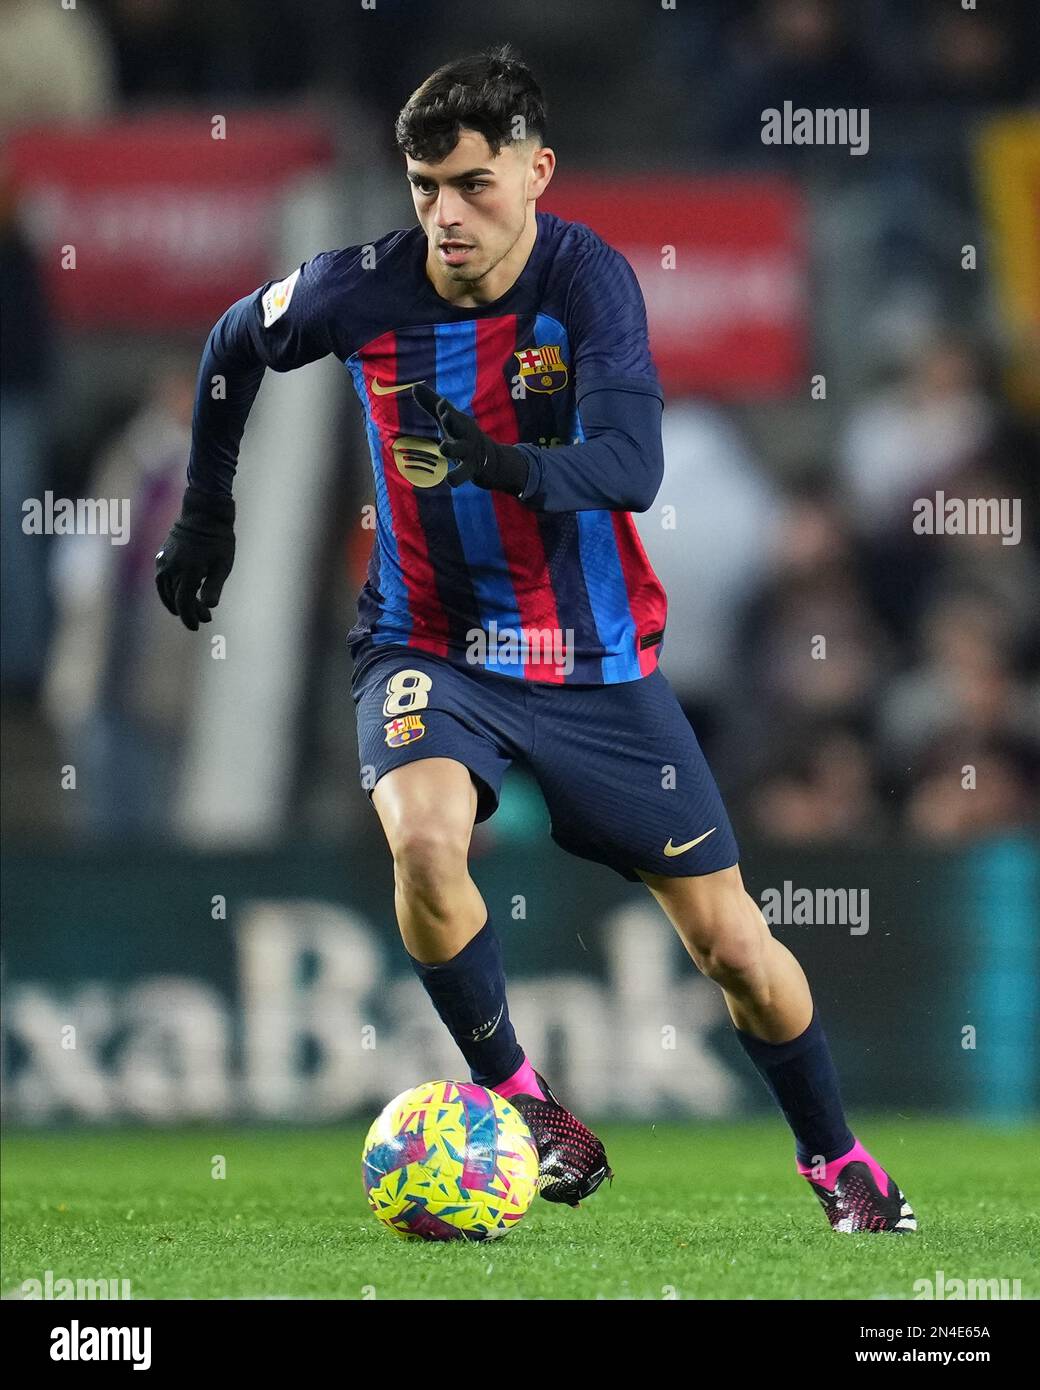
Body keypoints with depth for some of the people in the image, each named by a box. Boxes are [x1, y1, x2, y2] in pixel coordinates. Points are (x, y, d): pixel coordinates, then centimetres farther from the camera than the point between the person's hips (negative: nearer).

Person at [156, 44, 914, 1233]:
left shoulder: (587, 279, -19)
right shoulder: (361, 289, -13)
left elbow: (633, 463, -33)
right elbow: (233, 346, 9)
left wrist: (503, 464, -50)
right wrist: (206, 512, 14)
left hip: (593, 655, 0)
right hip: (429, 643, 0)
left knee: (731, 939, 3)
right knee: (422, 838, -33)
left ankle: (833, 1157, 29)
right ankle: (513, 1095, -10)